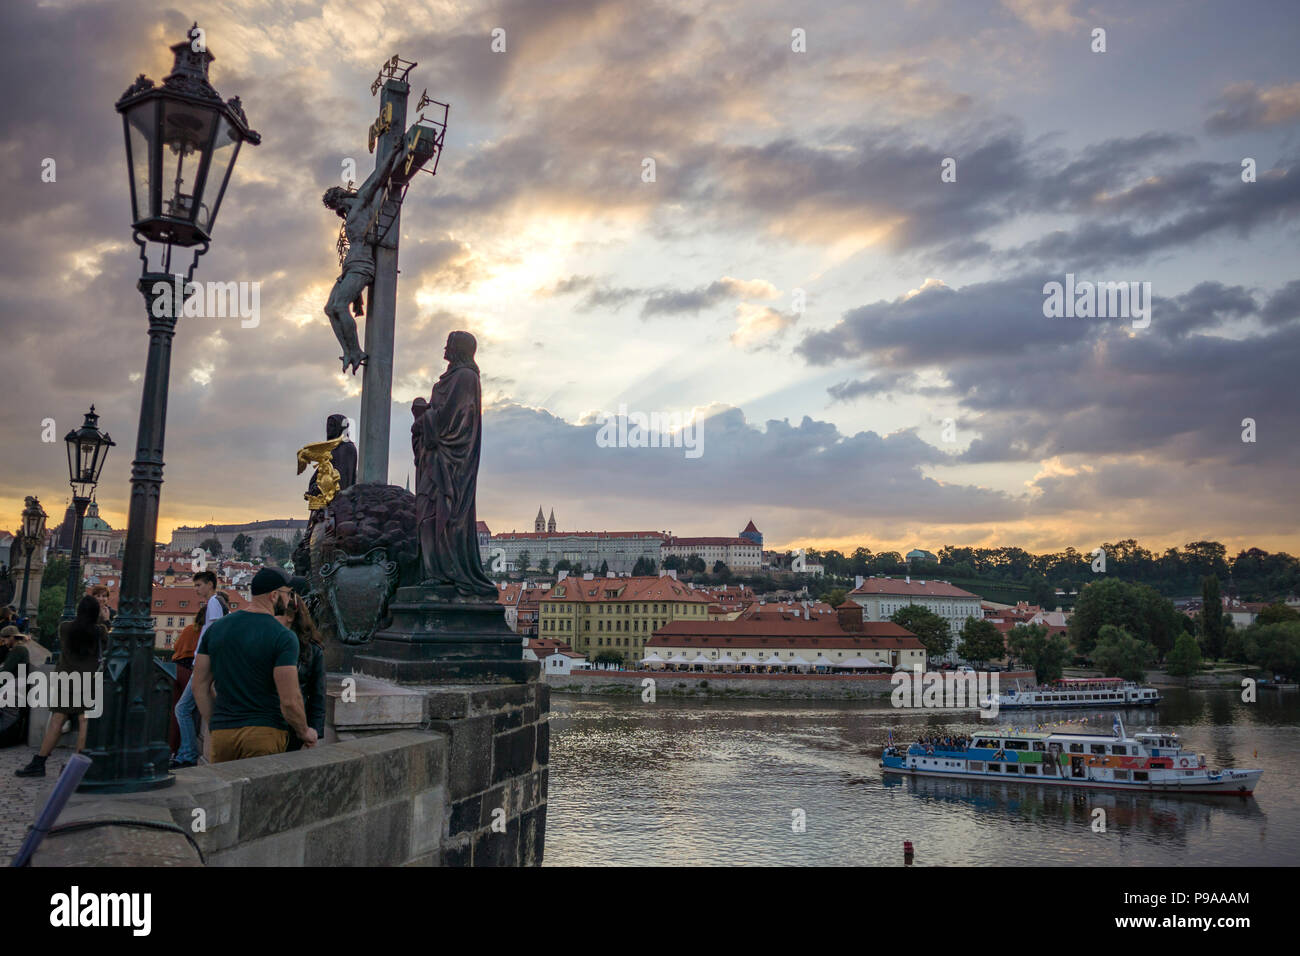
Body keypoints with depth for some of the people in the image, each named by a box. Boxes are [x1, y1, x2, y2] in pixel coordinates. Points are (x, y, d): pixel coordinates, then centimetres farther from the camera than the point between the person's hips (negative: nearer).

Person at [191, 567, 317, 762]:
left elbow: (199, 685, 10)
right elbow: (289, 700, -14)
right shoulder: (284, 637, -10)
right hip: (265, 732, -5)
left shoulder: (215, 628, 7)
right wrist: (304, 733, 3)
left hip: (222, 732, 5)